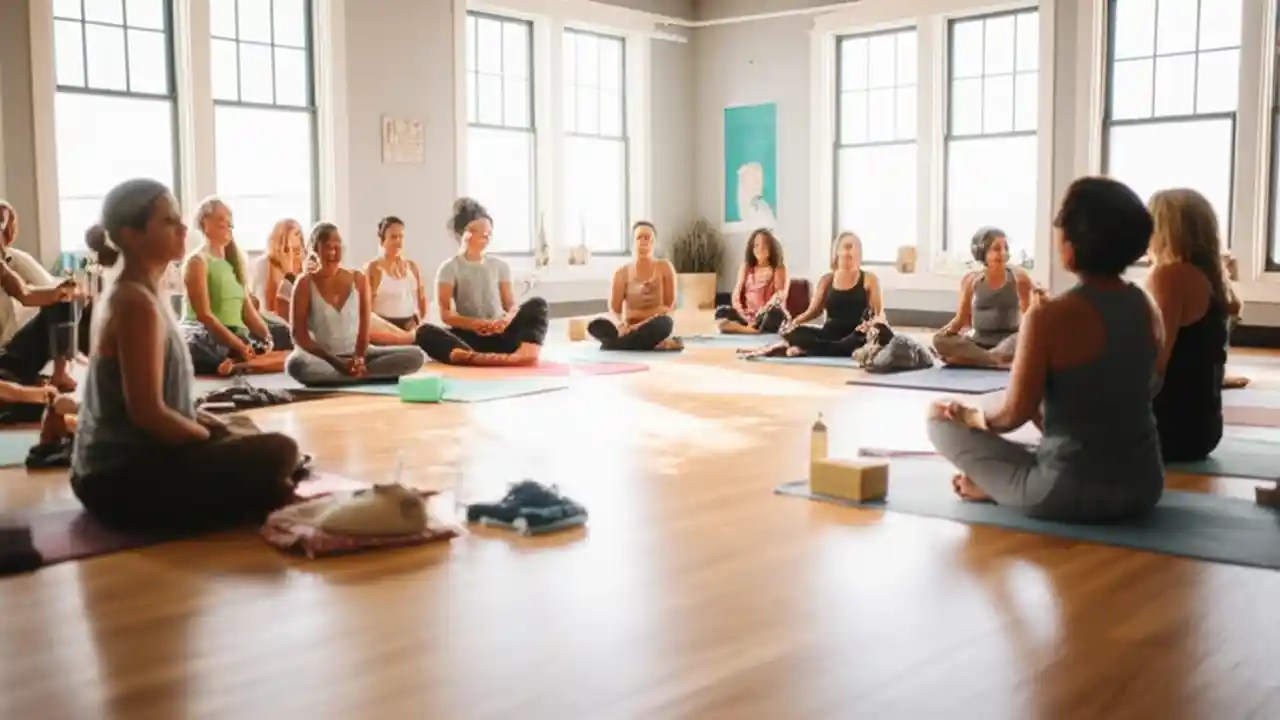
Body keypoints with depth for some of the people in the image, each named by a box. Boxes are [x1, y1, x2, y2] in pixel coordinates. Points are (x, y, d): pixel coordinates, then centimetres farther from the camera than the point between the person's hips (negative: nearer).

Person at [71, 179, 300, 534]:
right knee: (277, 452, -18)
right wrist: (213, 437, -8)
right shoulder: (137, 304, -19)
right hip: (125, 480, -11)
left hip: (112, 469, 11)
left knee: (248, 441, 29)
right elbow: (148, 413, -24)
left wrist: (207, 424, 10)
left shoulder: (122, 295, 12)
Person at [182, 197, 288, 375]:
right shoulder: (198, 261, -5)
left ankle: (236, 364, -25)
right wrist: (239, 346, -24)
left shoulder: (232, 261, 20)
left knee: (292, 355, -18)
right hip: (208, 339, -9)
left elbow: (247, 308, 13)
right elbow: (204, 315, -16)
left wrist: (268, 337, -5)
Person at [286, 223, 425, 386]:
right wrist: (337, 363, -20)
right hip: (323, 358, -3)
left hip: (355, 355, 3)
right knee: (295, 365, -40)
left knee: (415, 356, -19)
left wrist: (359, 358, -18)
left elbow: (364, 327, 1)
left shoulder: (359, 280, 5)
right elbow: (299, 335, -9)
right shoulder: (305, 283, -4)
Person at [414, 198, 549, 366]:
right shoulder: (450, 268, 5)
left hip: (499, 335, 3)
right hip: (468, 337, -3)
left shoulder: (499, 266, 14)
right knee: (425, 332, -31)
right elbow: (445, 314, -3)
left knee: (537, 304, -18)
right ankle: (475, 357, -61)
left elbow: (512, 305, 7)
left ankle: (527, 351, -50)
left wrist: (507, 319, -19)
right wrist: (473, 323, -24)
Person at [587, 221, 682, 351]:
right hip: (629, 329, 2)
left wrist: (642, 323, -16)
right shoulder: (622, 273, 5)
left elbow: (669, 306, -1)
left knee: (665, 323, -38)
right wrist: (620, 325, -23)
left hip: (653, 328, -2)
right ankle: (652, 342, -34)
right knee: (596, 326, -30)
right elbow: (613, 310, 1)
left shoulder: (664, 268, 3)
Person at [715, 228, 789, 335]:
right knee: (721, 312, -27)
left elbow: (779, 296, -7)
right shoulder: (746, 267, 16)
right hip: (747, 316, 3)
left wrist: (763, 312, -25)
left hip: (767, 316, -3)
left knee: (776, 313, -39)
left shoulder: (778, 269, 8)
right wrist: (742, 315, -14)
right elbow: (736, 296, 7)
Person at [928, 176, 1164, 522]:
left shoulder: (1051, 317, -18)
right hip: (1143, 487, 6)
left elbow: (1014, 415, -13)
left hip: (1071, 492, -6)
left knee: (940, 418, 7)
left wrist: (970, 416, 8)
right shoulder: (1148, 308, 2)